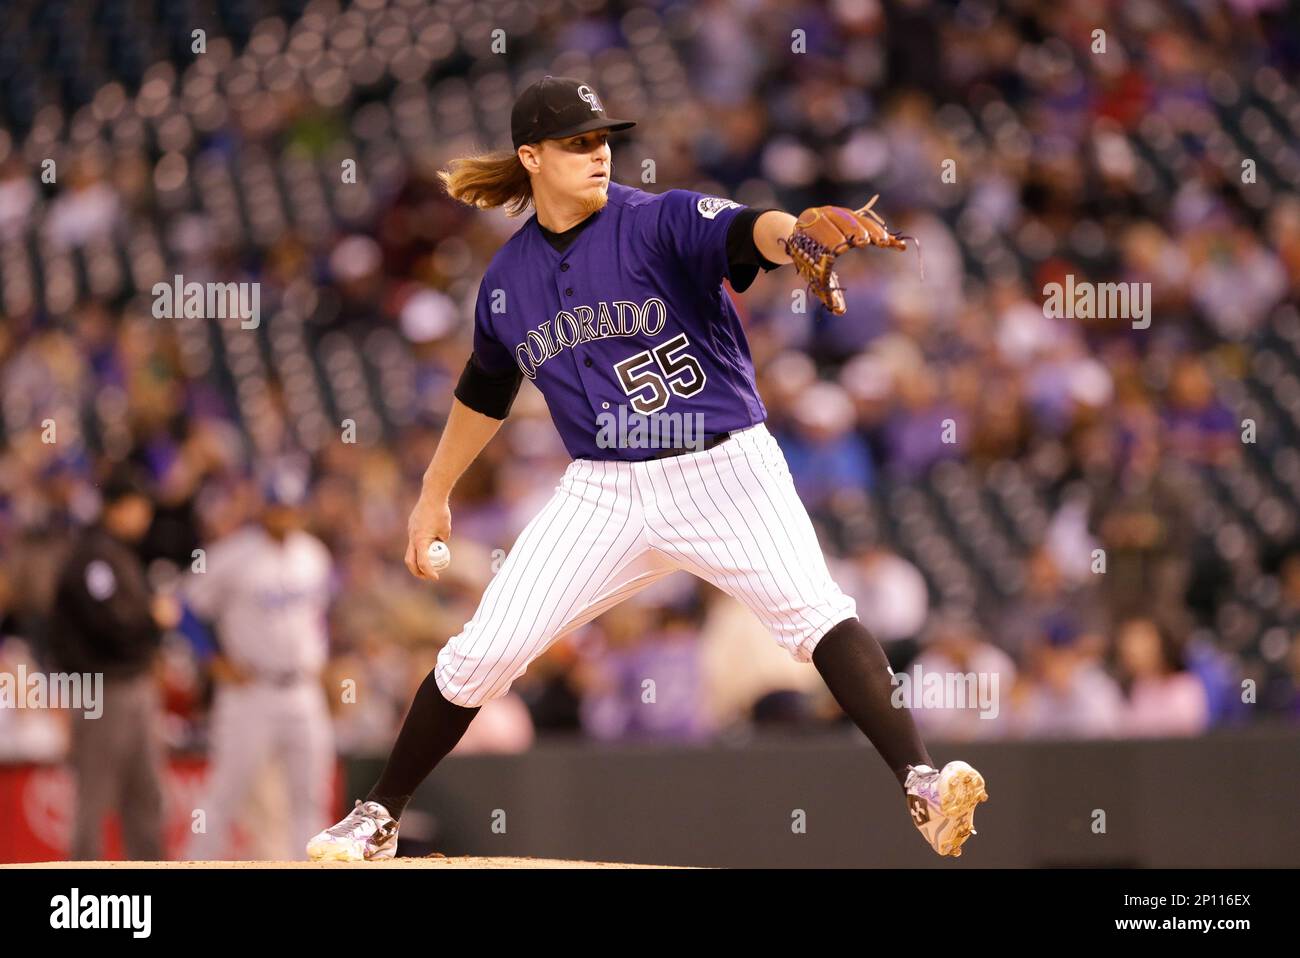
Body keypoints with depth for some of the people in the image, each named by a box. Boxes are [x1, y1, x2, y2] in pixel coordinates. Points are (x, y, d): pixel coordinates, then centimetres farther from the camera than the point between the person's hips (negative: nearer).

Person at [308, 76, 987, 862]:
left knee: (813, 610, -27)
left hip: (725, 472, -4)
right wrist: (435, 494, 32)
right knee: (483, 652, -1)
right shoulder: (507, 279, 6)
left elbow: (745, 233, -30)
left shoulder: (659, 222, -8)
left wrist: (798, 232, -53)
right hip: (606, 493, 4)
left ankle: (922, 784, -34)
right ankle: (379, 819, 17)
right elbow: (485, 392, 24)